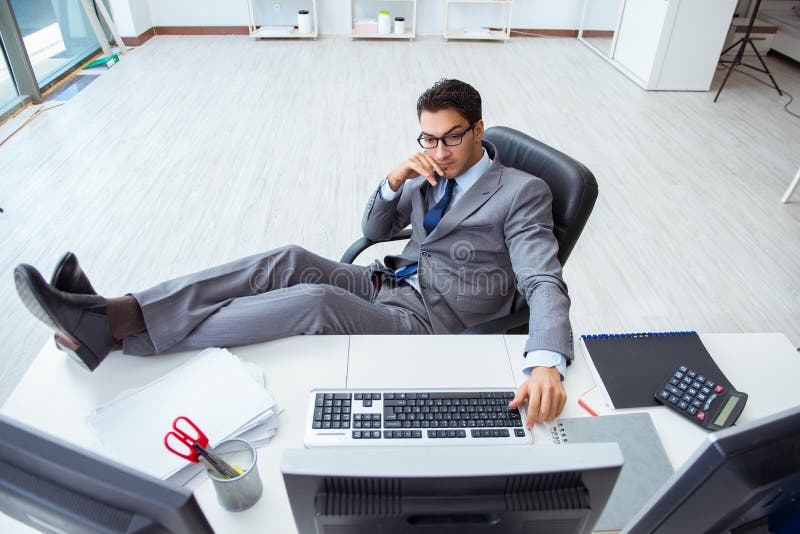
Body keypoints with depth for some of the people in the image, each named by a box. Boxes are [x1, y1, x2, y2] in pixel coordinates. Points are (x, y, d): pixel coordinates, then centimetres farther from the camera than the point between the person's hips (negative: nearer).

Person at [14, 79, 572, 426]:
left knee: (317, 300, -32)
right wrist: (396, 178, -6)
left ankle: (112, 331, -30)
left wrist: (546, 363, -39)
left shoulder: (523, 192, -6)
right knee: (289, 261, -20)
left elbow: (544, 283, -18)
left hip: (428, 322, -6)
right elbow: (375, 230, 16)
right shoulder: (432, 171, 14)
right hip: (386, 283, 6)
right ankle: (111, 313, -27)